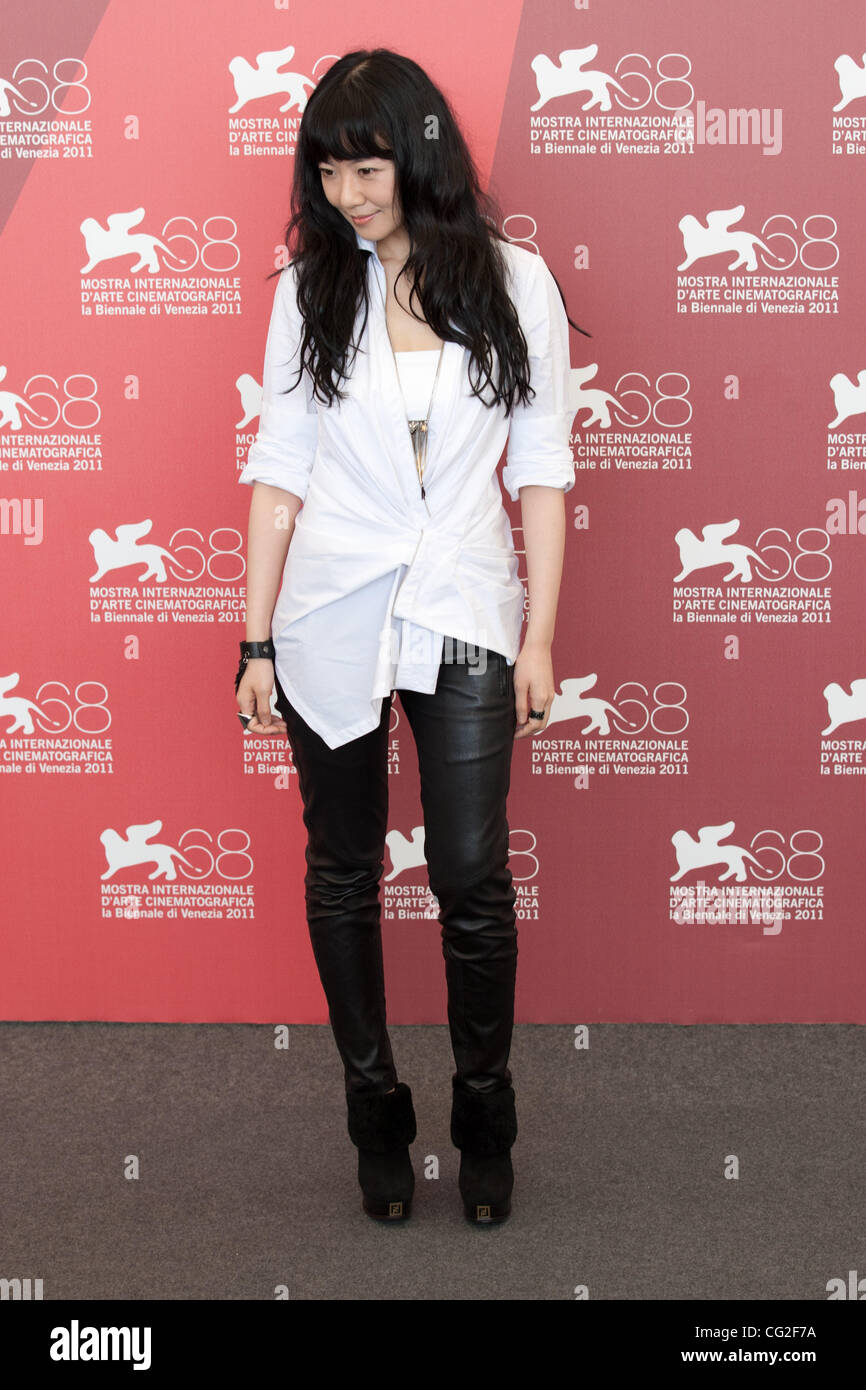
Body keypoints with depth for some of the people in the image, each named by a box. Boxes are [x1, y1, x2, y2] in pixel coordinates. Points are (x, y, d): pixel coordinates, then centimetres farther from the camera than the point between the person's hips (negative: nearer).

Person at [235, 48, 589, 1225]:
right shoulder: (311, 287, 1)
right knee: (344, 872, 9)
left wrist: (540, 634, -3)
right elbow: (280, 466, 2)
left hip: (464, 622, -1)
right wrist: (256, 641, -1)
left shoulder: (514, 284, -1)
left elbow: (541, 466, 1)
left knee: (472, 878, 0)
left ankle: (485, 1117, 21)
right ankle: (376, 1113, 26)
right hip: (330, 624, 1)